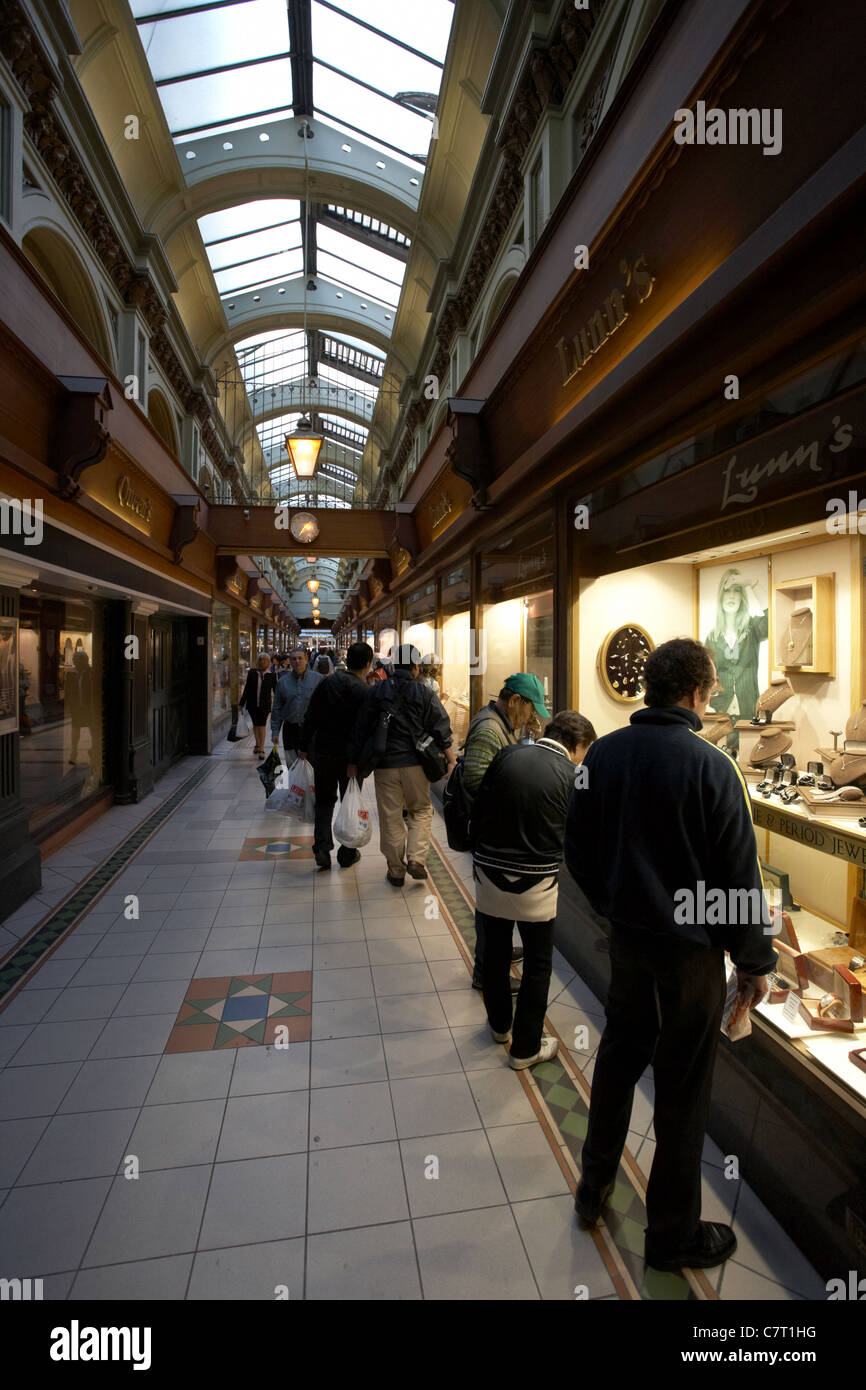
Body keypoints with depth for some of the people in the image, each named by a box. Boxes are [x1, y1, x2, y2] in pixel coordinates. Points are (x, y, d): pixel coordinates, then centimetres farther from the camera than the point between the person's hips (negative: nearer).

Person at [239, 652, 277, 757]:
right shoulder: (252, 673, 2)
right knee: (255, 724, 13)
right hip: (252, 704, 2)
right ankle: (257, 744, 30)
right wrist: (241, 703, 7)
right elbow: (247, 688, 6)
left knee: (262, 725, -8)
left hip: (264, 705, -2)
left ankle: (261, 749, -6)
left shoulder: (271, 675, -2)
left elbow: (276, 690, 4)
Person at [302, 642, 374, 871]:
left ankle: (322, 847, 4)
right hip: (350, 754, -3)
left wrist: (305, 745, 11)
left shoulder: (327, 682, 0)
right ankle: (347, 854, 19)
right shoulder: (363, 691, -14)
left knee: (324, 800, 16)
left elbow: (310, 717, 3)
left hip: (322, 751, 4)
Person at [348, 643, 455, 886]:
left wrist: (354, 761, 11)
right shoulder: (425, 693, -2)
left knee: (390, 817, 8)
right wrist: (450, 756, 3)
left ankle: (396, 871, 17)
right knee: (421, 810, 18)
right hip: (415, 763, -1)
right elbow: (441, 727, -4)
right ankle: (416, 859, 5)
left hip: (385, 764, 1)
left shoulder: (375, 691, 3)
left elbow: (361, 728, 5)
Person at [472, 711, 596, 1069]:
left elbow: (478, 811, 1)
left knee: (495, 954, 22)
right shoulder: (573, 777, -11)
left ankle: (499, 1023, 44)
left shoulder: (507, 755, -3)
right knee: (537, 965, 17)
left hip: (489, 874, 3)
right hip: (535, 884, -3)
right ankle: (526, 1047, 29)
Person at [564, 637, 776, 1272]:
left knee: (619, 1052, 25)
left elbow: (578, 850, 2)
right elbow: (740, 876, -15)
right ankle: (673, 1233, 35)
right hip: (690, 946, -5)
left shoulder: (603, 753, -6)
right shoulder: (711, 766, -21)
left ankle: (596, 1183, 43)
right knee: (683, 1086, 14)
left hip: (626, 934, 5)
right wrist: (757, 962, -1)